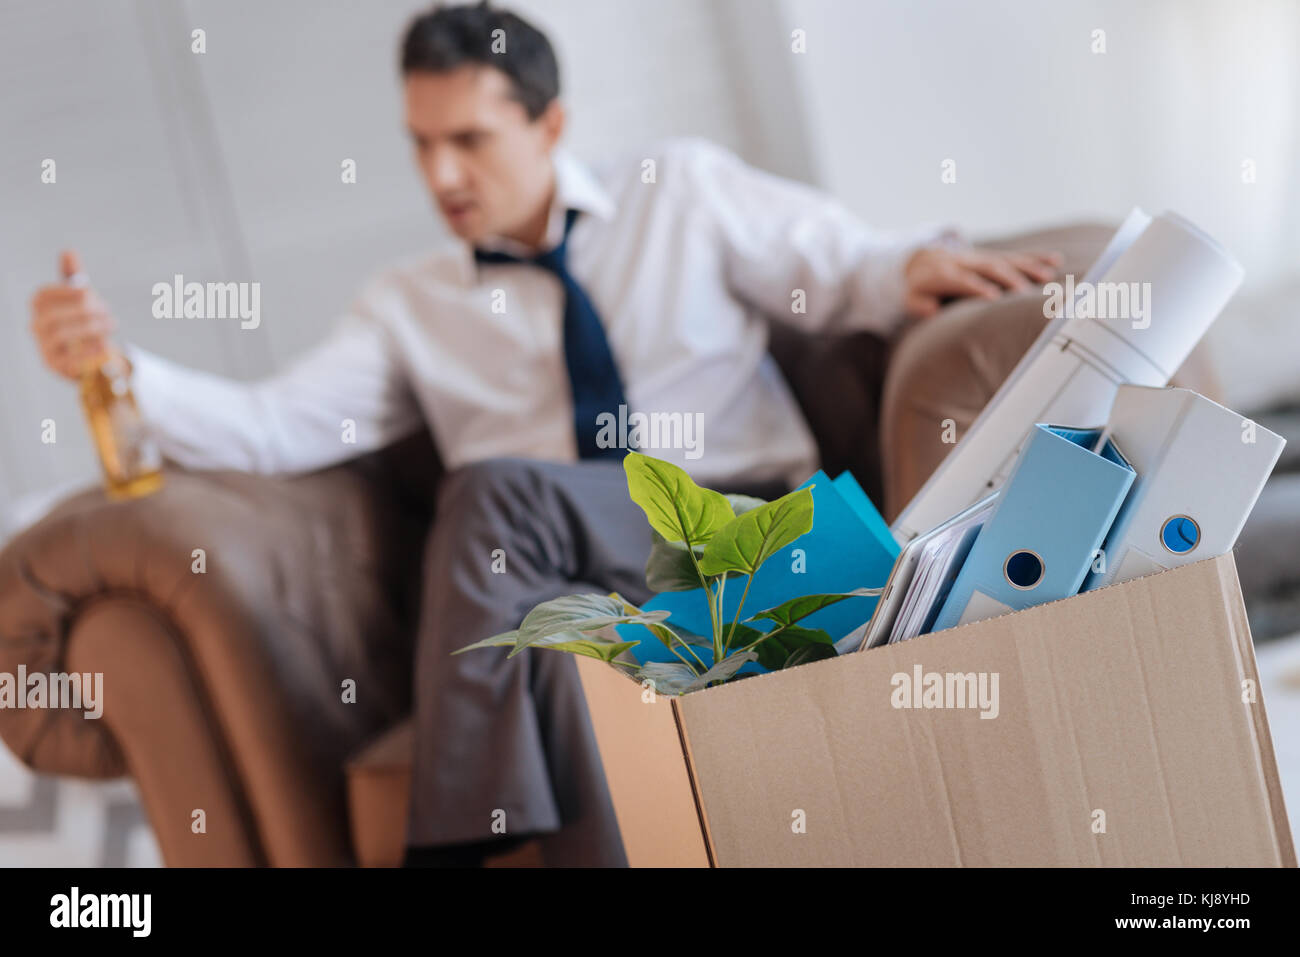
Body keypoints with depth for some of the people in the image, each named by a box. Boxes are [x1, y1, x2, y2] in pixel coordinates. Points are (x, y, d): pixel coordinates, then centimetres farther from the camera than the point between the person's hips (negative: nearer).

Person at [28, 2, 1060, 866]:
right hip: (557, 581, 2)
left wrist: (914, 265, -13)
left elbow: (846, 268, 11)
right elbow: (279, 424, 8)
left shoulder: (684, 190, 15)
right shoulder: (411, 306, 19)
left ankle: (461, 842, -27)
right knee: (563, 649, -36)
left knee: (497, 489, -30)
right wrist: (117, 364, -8)